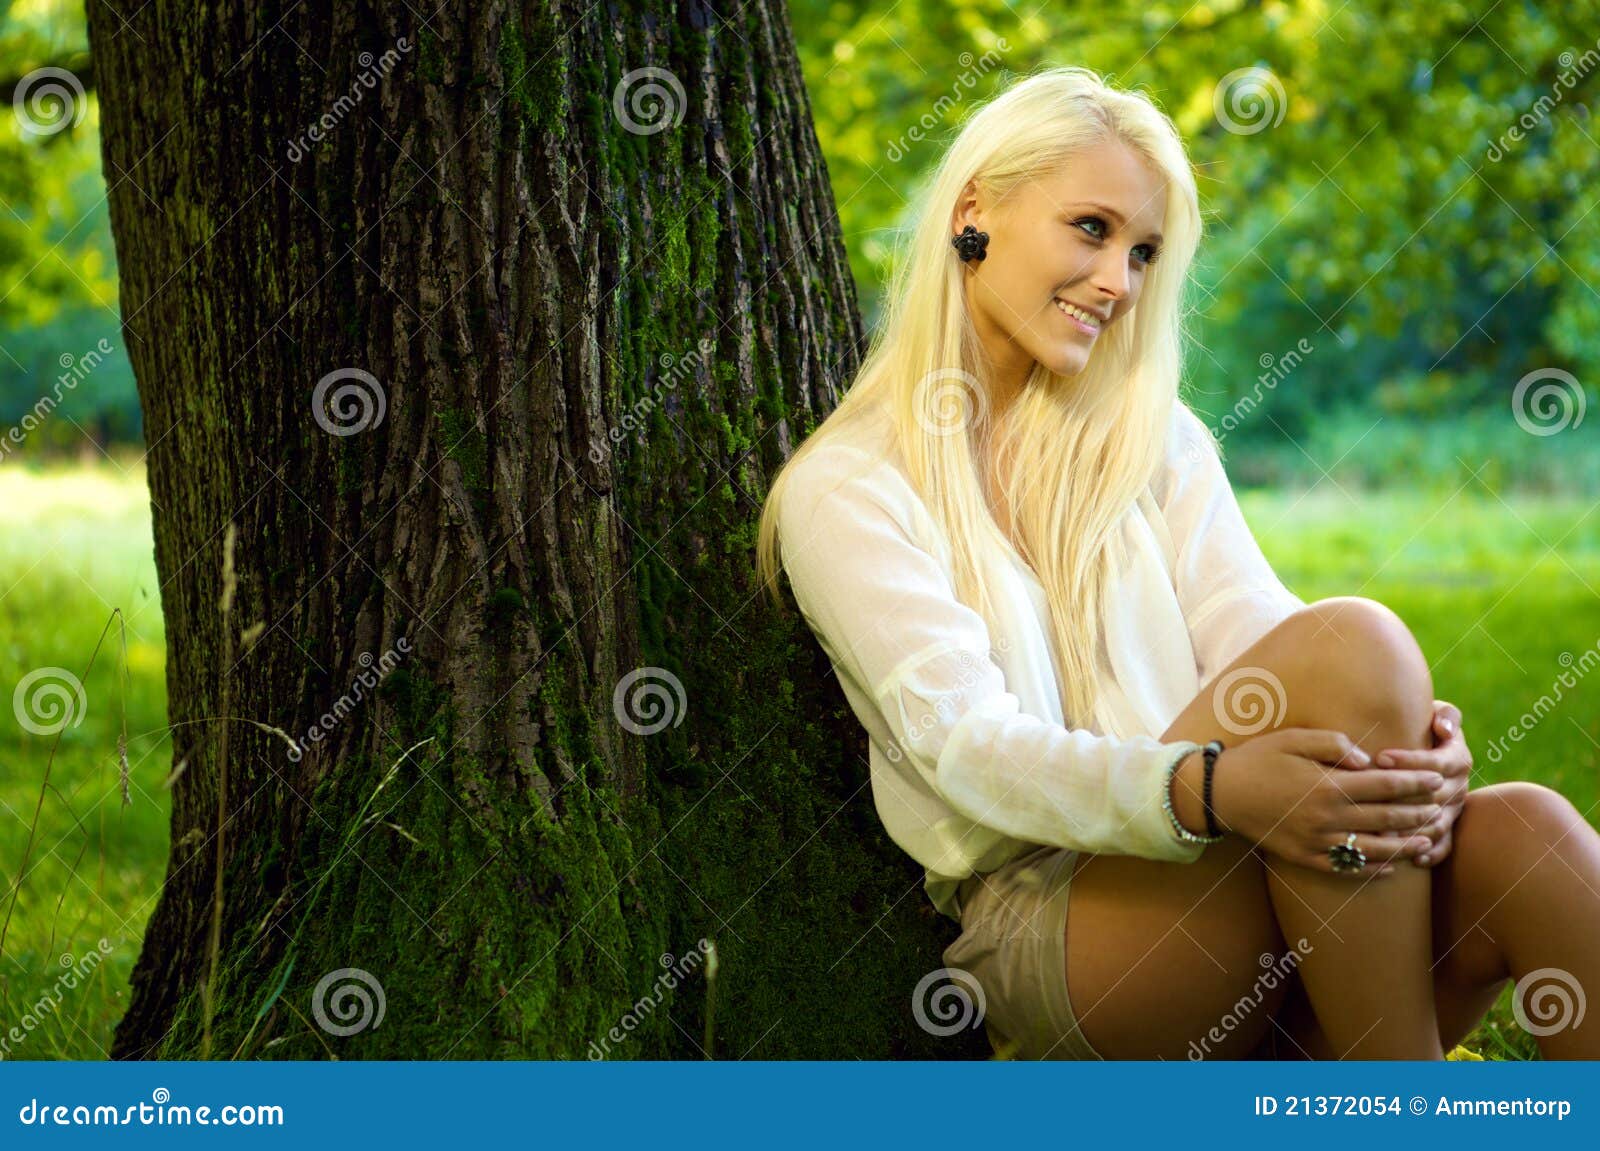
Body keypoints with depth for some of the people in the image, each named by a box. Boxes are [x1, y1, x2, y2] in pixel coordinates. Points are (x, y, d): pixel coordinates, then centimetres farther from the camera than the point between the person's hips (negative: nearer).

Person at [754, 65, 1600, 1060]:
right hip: (1039, 919, -5)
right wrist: (1206, 788, -30)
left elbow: (1261, 645, 5)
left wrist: (1412, 741, -17)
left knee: (1516, 833, -26)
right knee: (1354, 638, -28)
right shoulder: (843, 489, 2)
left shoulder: (1154, 438, 20)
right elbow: (965, 745, -12)